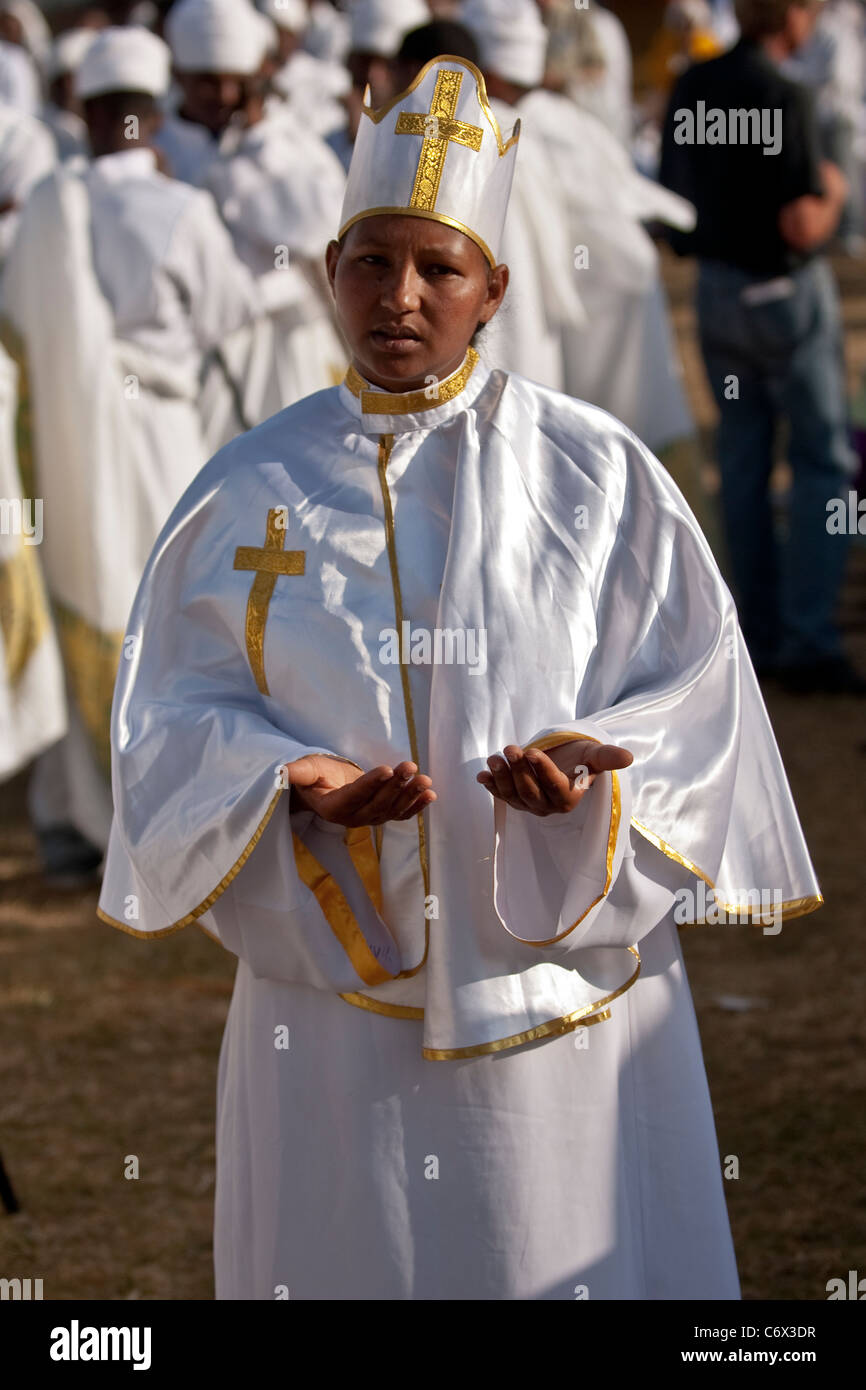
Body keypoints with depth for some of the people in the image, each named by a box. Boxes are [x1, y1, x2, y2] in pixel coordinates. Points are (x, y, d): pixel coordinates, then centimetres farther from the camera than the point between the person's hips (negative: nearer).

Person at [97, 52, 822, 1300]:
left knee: (577, 1273, 1)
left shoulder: (597, 476, 1)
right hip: (335, 1006, 1)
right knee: (352, 1271, 5)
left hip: (563, 996, -1)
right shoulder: (252, 491, 4)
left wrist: (588, 769, -21)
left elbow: (691, 691, 0)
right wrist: (294, 779, -17)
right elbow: (175, 718, 3)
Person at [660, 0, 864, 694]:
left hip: (716, 289, 7)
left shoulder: (692, 88, 1)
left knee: (744, 460, 13)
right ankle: (809, 642, -6)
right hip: (786, 293, -7)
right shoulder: (784, 99, -21)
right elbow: (801, 226, -24)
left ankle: (760, 634, 16)